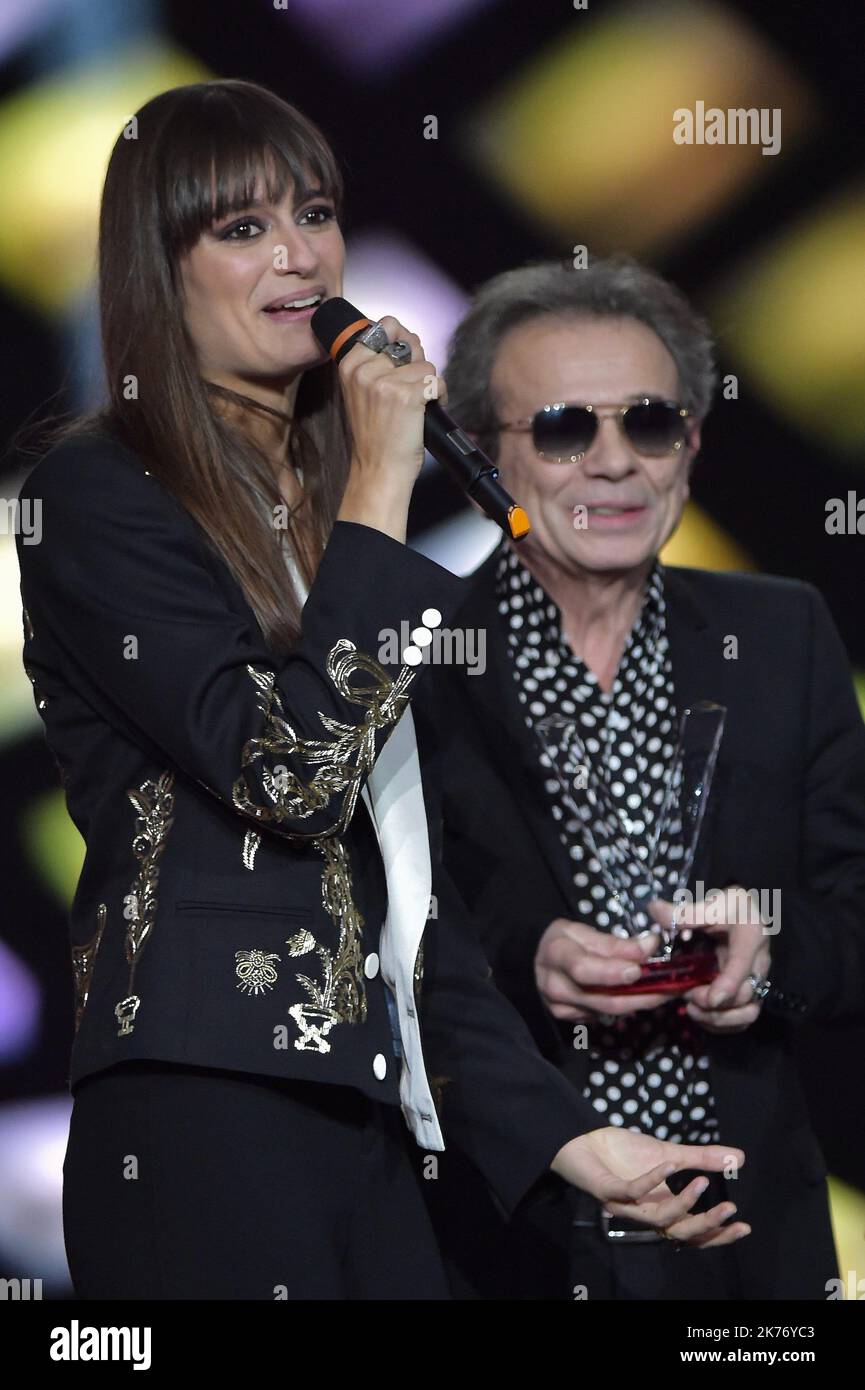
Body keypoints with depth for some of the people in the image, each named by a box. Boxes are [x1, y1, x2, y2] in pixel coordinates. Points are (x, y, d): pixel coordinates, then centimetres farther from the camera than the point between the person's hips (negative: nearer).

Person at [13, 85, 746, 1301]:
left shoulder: (332, 510, 19)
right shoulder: (95, 493, -4)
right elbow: (285, 775, -16)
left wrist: (557, 1129, 12)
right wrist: (381, 490, -9)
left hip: (371, 1129, 7)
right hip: (202, 1126, -7)